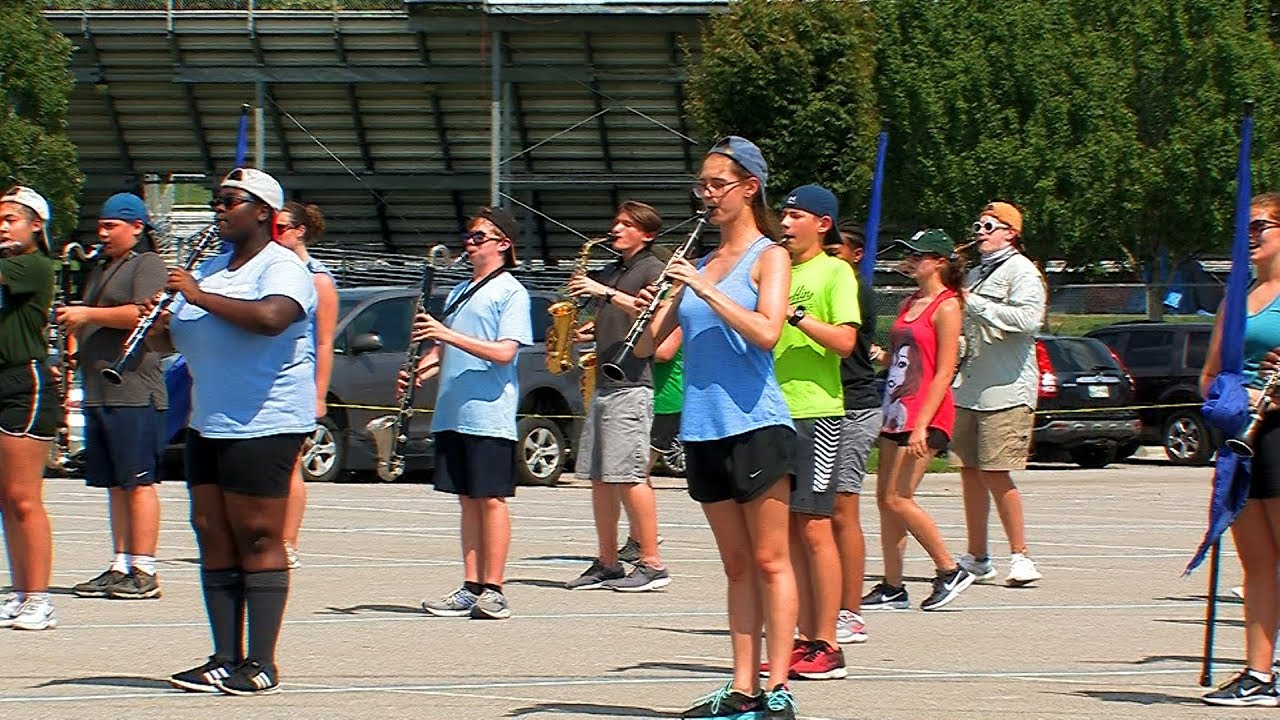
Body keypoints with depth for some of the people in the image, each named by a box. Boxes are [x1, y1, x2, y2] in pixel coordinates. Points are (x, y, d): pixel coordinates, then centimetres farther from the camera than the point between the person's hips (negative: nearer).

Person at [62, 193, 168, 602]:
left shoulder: (147, 264, -3)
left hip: (134, 393, -9)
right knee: (115, 485, 8)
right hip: (99, 395, 9)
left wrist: (88, 314, -13)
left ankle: (144, 571, -9)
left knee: (138, 483, -9)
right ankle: (121, 567, 10)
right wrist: (72, 323, 9)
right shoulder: (101, 270, 25)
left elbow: (144, 313, -18)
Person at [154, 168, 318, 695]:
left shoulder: (282, 268, -8)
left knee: (258, 542, -7)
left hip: (265, 425, -8)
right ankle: (224, 661, 9)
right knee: (213, 540, 5)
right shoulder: (210, 269, 18)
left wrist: (199, 297, -22)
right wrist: (160, 326, -2)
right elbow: (169, 337, 23)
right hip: (209, 425, 8)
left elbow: (269, 317, -30)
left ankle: (261, 665, -5)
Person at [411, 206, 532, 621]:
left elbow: (504, 352, -14)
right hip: (453, 412, 7)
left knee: (490, 499, -5)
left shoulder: (511, 292, -4)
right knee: (467, 500, 7)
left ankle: (493, 591, -4)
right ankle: (471, 589, 9)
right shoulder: (459, 292, 19)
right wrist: (419, 371, 3)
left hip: (489, 413, -7)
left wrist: (448, 335, -20)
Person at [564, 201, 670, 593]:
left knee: (628, 476, -13)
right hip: (604, 384, 9)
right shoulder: (610, 272, 21)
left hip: (632, 384, -9)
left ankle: (652, 564, -11)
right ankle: (607, 564, 13)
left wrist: (606, 294, -21)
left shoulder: (653, 269, -3)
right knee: (599, 476, 8)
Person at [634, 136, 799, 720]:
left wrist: (705, 289, -21)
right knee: (737, 565, 9)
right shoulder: (697, 264, 16)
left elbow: (766, 332, -18)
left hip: (755, 425, -6)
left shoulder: (768, 256, -1)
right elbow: (647, 345, 14)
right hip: (702, 430, 6)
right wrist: (646, 312, -7)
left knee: (769, 561, -4)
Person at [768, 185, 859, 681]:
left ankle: (826, 647, -5)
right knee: (788, 530, 5)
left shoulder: (835, 272, -2)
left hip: (816, 415, -7)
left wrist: (794, 313, -19)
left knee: (813, 528, -8)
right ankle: (805, 639, 9)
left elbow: (844, 341, -13)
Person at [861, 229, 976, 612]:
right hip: (895, 410, 9)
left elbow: (944, 372, -15)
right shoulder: (910, 304, 16)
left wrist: (921, 426, -21)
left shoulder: (946, 307, -9)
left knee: (898, 498, -11)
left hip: (926, 412, -9)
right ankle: (892, 587, 9)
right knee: (885, 498, 5)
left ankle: (950, 571, 1)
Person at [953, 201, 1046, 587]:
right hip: (969, 389, 8)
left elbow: (1028, 317, -21)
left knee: (995, 473, -11)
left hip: (1005, 391, -8)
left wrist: (977, 305, -17)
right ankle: (977, 558, 14)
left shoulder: (1022, 271, -4)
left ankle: (1020, 556, -6)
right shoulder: (976, 274, 22)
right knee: (971, 471, 8)